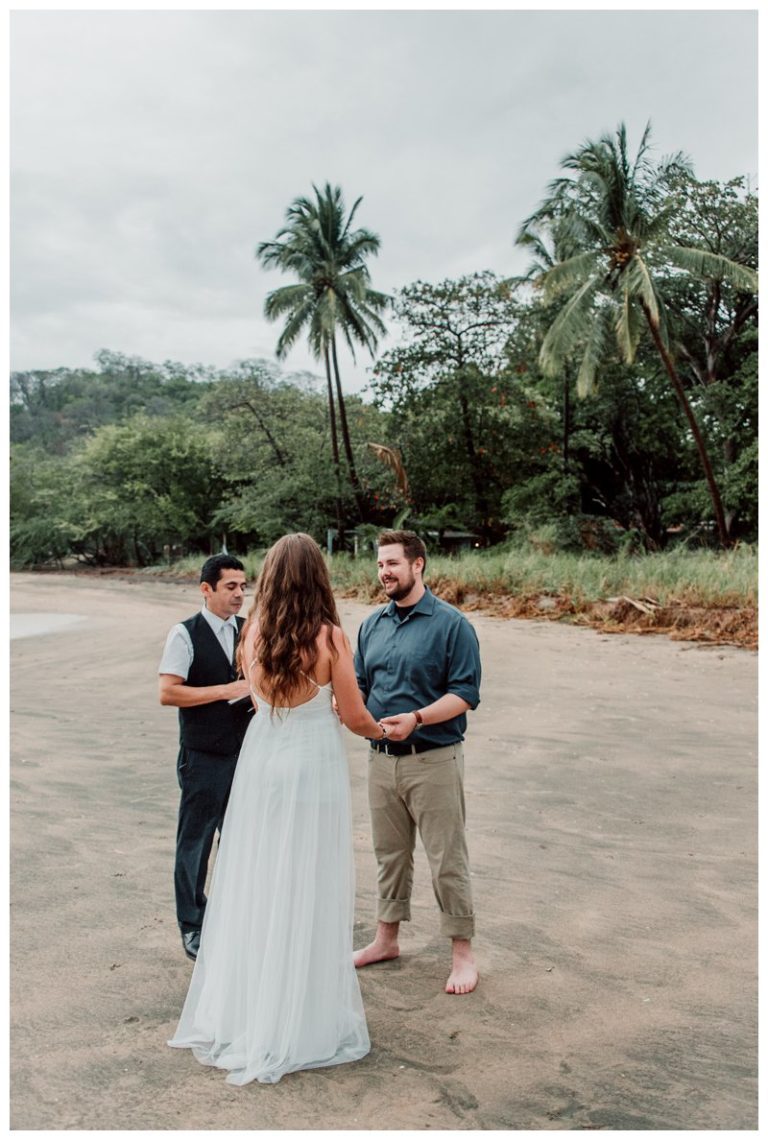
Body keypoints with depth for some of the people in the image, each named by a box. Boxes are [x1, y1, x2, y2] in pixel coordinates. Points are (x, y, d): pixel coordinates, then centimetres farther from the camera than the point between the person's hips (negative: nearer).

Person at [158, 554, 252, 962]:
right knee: (195, 841, 9)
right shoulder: (186, 634, -11)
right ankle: (192, 927, 26)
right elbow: (167, 692, -17)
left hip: (246, 752, 5)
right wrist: (227, 690, -20)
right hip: (204, 757, -5)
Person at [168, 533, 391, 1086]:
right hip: (313, 764, -4)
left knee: (254, 885, 15)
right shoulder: (329, 637, -14)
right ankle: (301, 1021, 21)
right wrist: (380, 731, 15)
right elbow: (352, 714, -5)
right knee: (305, 891, 7)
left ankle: (240, 1009, 30)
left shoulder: (253, 633, -2)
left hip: (261, 759, 4)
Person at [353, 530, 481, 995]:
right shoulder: (373, 625, 9)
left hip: (433, 760, -6)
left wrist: (416, 718, -26)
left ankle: (463, 952, 19)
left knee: (447, 860, 4)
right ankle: (387, 938, 35)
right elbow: (358, 685, 13)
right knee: (390, 853, 18)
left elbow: (465, 693, -13)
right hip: (381, 759, 6)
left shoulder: (451, 624, -10)